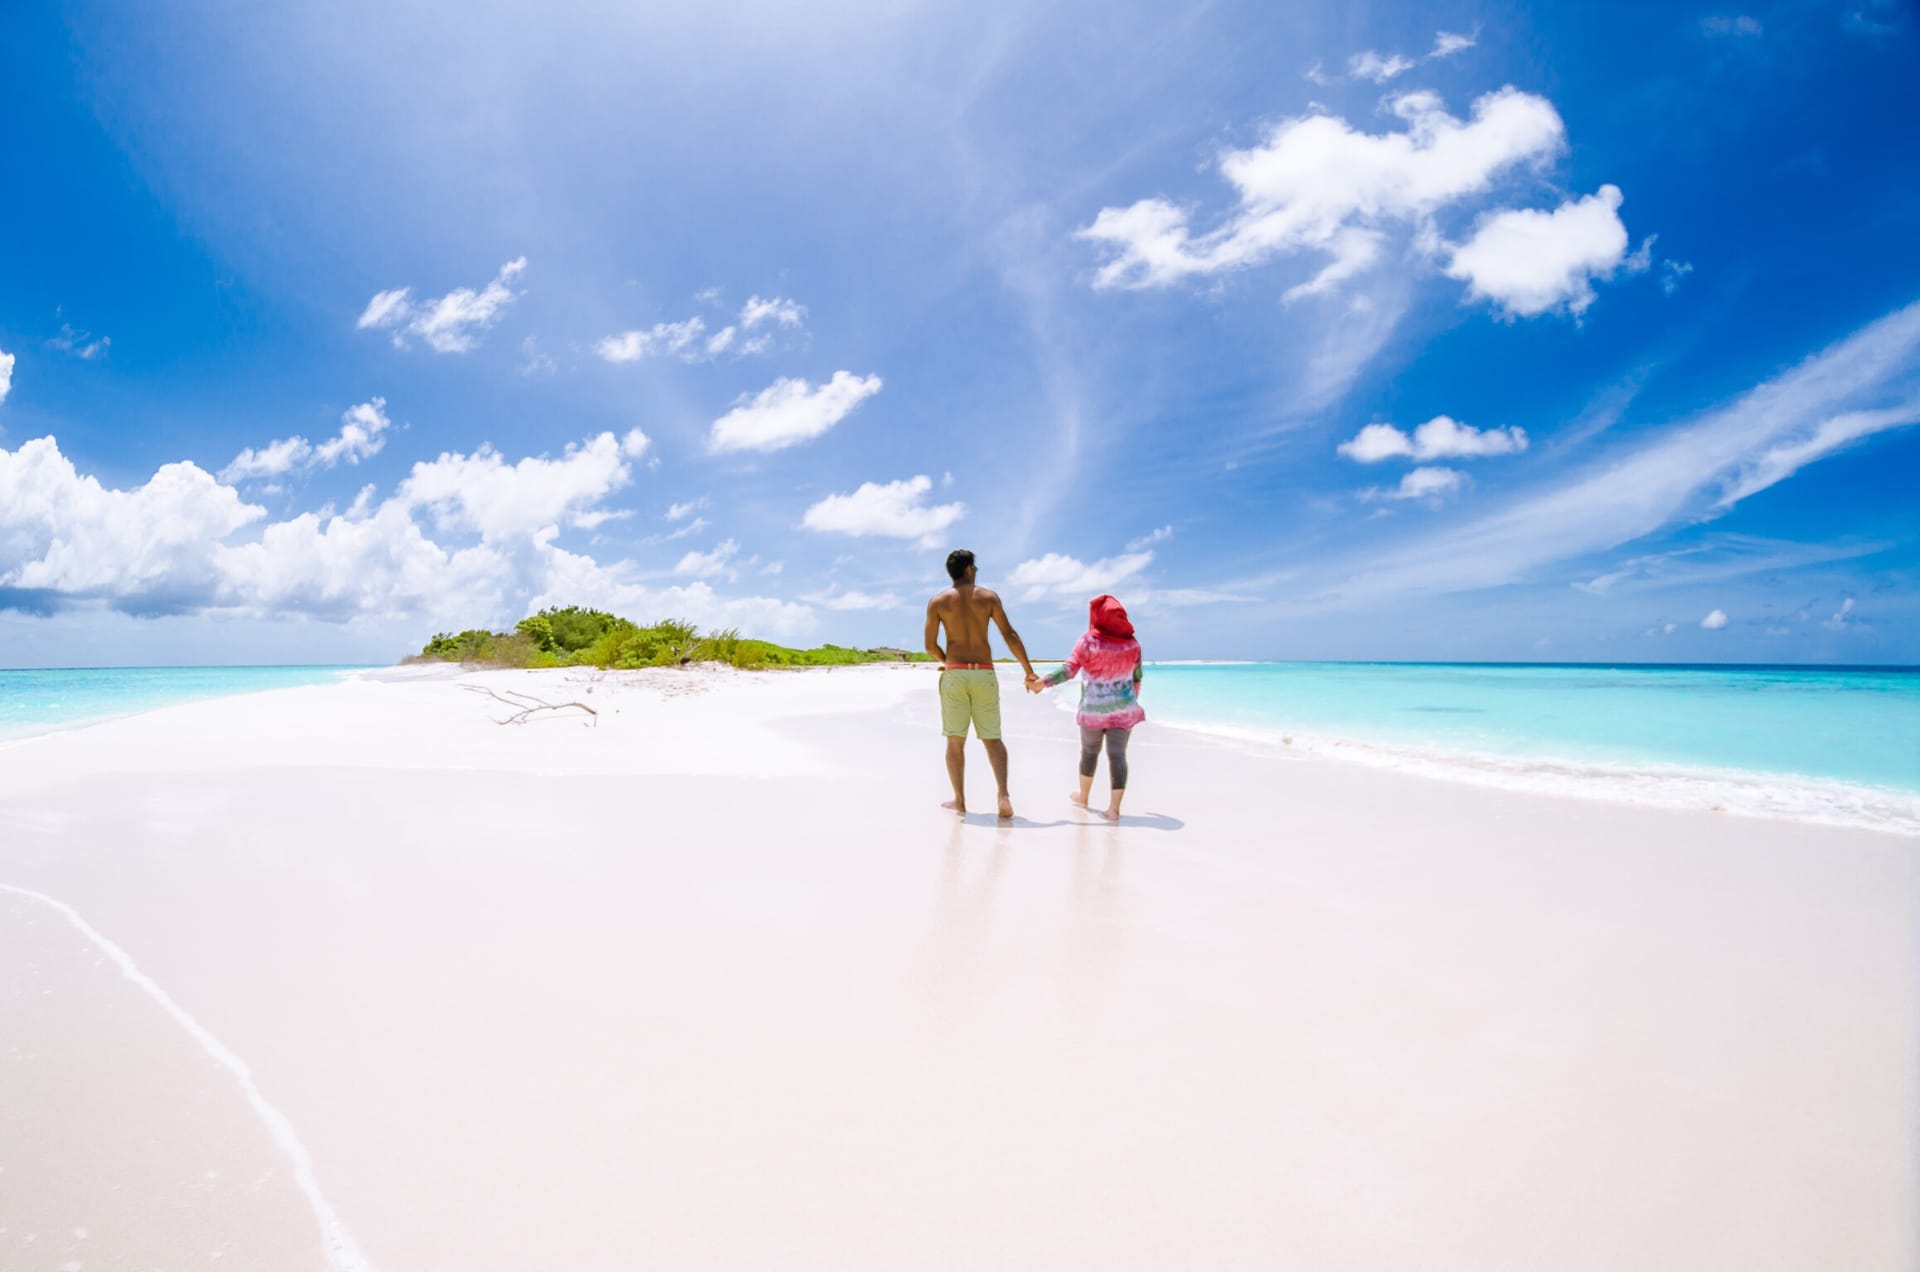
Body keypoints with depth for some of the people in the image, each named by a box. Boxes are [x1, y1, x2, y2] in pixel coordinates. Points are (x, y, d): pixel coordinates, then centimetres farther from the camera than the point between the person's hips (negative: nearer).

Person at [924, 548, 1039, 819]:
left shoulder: (937, 601, 2)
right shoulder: (989, 597, 3)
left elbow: (930, 645, 1)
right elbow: (1010, 635, -2)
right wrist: (1029, 671, 3)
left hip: (954, 675, -1)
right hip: (984, 675, 1)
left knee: (955, 740, 10)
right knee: (992, 739, 8)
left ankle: (959, 800, 14)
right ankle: (1004, 795, -10)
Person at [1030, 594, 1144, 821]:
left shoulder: (1087, 641, -9)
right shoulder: (1131, 643, 1)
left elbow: (1069, 669, -17)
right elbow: (1137, 678, 9)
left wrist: (1043, 682, -14)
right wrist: (1132, 702, 22)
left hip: (1093, 708, -1)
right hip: (1123, 708, 1)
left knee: (1089, 751, 17)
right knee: (1117, 755, -1)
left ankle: (1083, 796, 34)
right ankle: (1114, 809, -6)